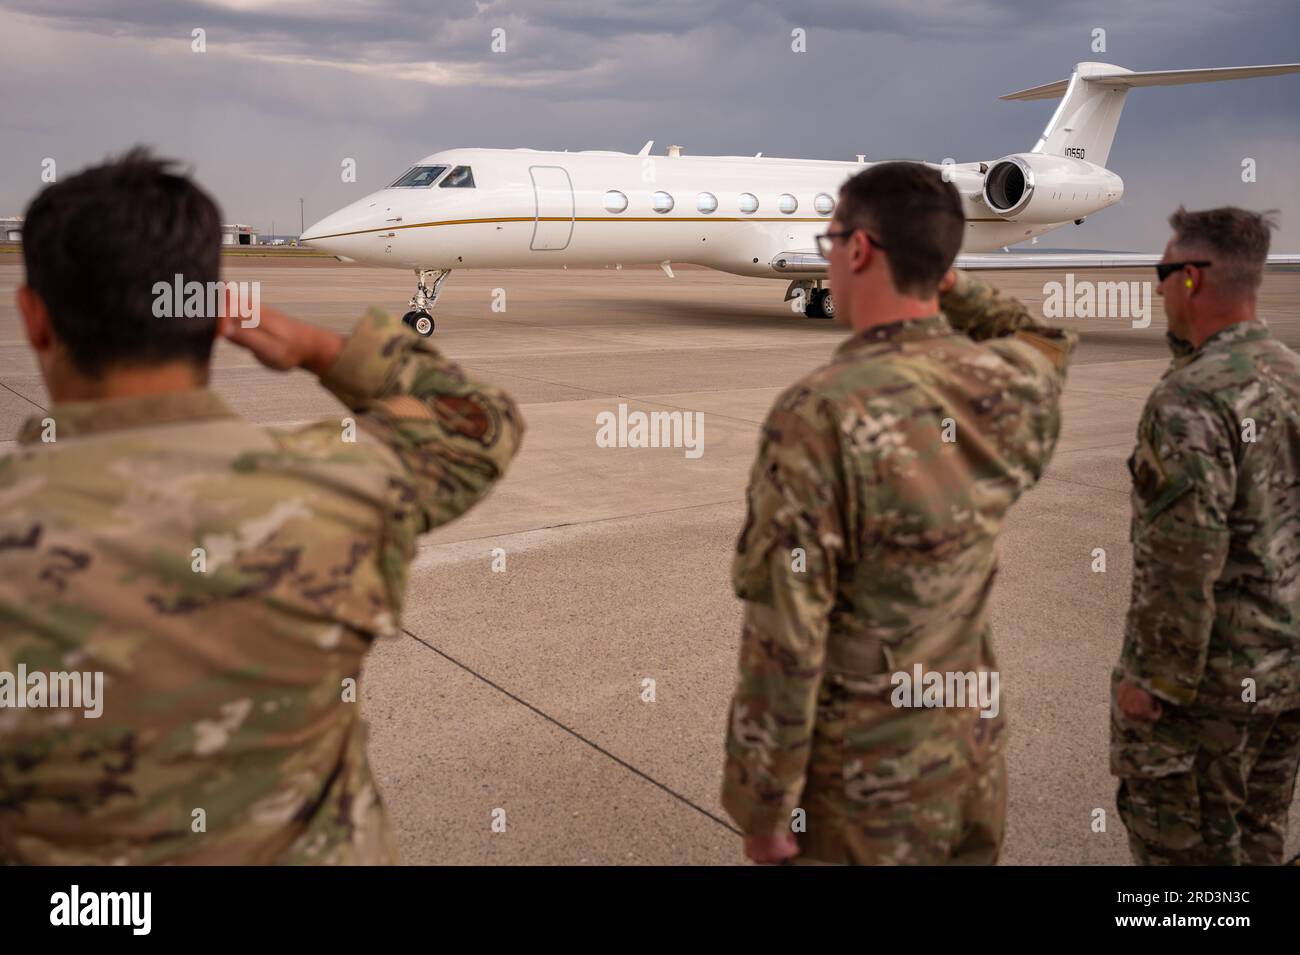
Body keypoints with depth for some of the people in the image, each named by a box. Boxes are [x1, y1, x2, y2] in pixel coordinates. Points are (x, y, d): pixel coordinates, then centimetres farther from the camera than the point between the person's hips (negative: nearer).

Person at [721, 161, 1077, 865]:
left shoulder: (818, 415, -25)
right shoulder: (1008, 389, -6)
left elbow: (784, 642, -23)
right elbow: (1048, 346, 22)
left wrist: (762, 809, -13)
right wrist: (951, 284, 12)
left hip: (864, 777, -6)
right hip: (974, 756, 6)